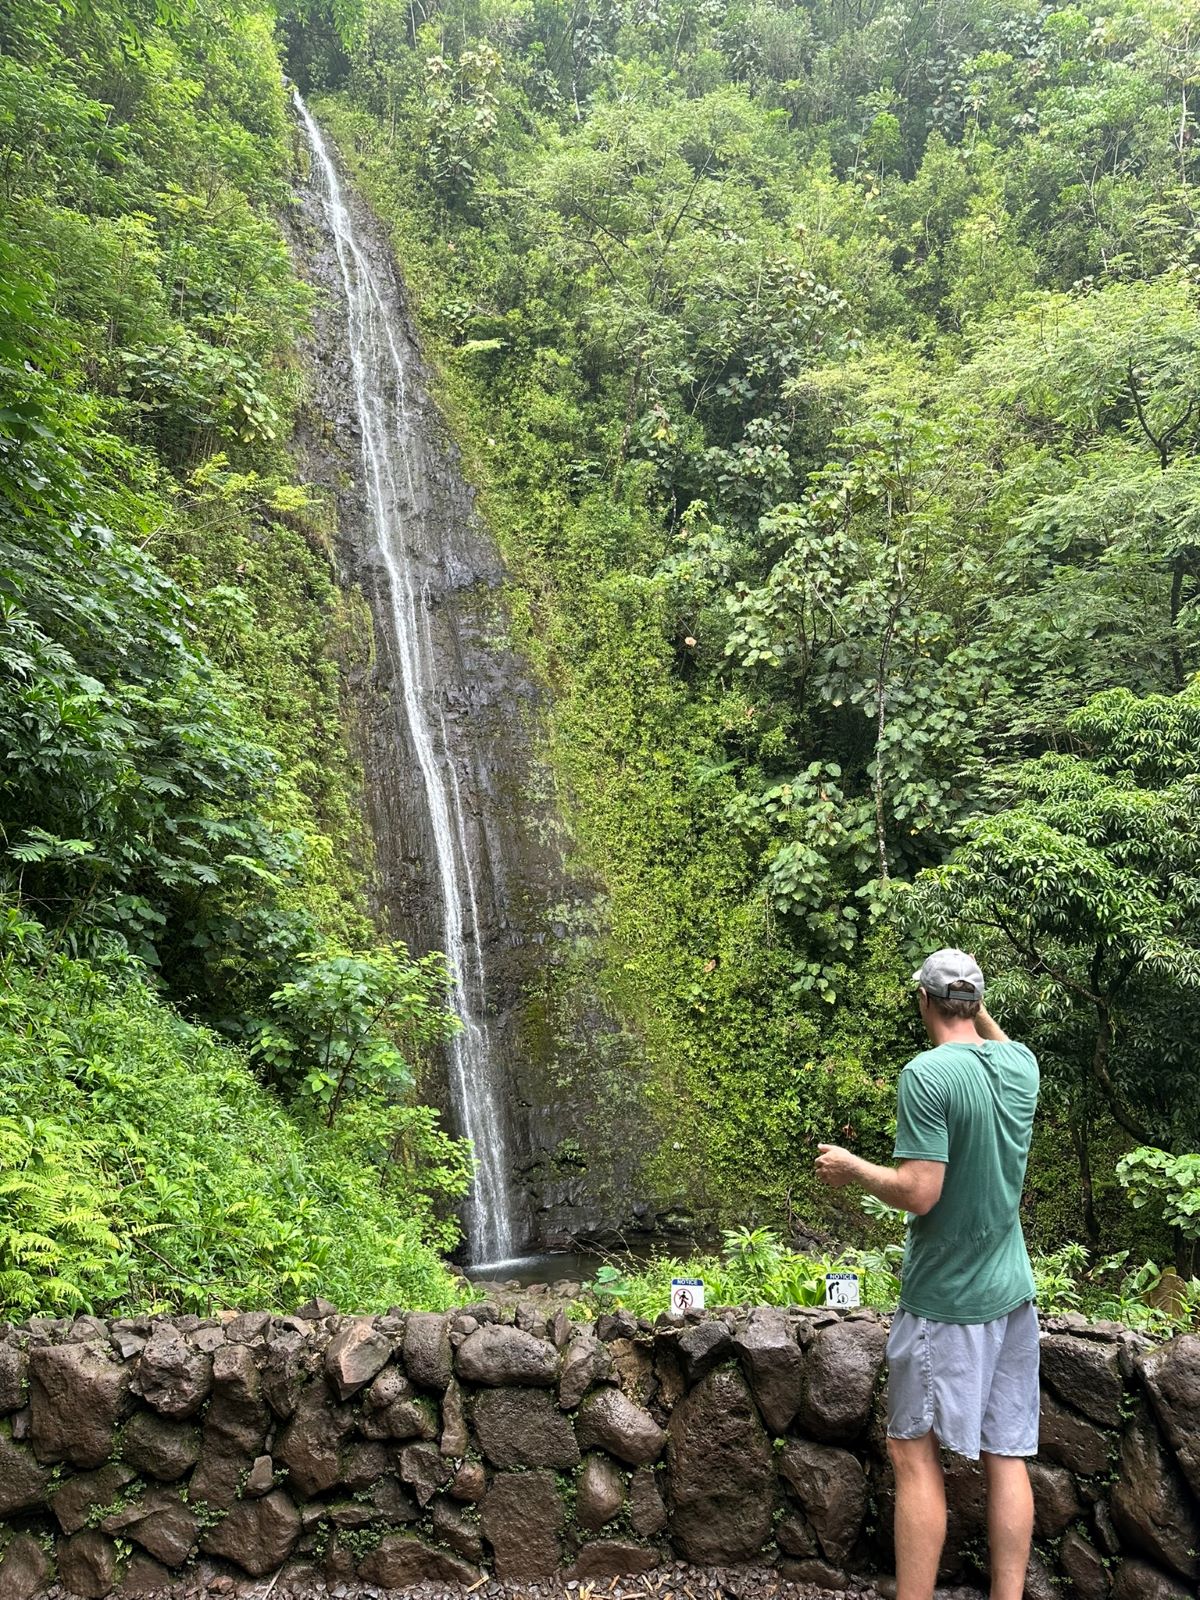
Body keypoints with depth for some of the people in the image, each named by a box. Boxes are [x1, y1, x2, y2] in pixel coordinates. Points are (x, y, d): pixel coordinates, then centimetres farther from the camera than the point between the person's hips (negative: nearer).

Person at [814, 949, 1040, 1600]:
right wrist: (979, 1008, 30)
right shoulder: (1020, 1064, 2)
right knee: (1006, 1454, 11)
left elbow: (918, 1192, -21)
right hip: (1012, 1293, 7)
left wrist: (851, 1168, -7)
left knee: (915, 1453, 3)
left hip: (946, 1299, -7)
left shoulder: (927, 1074, -19)